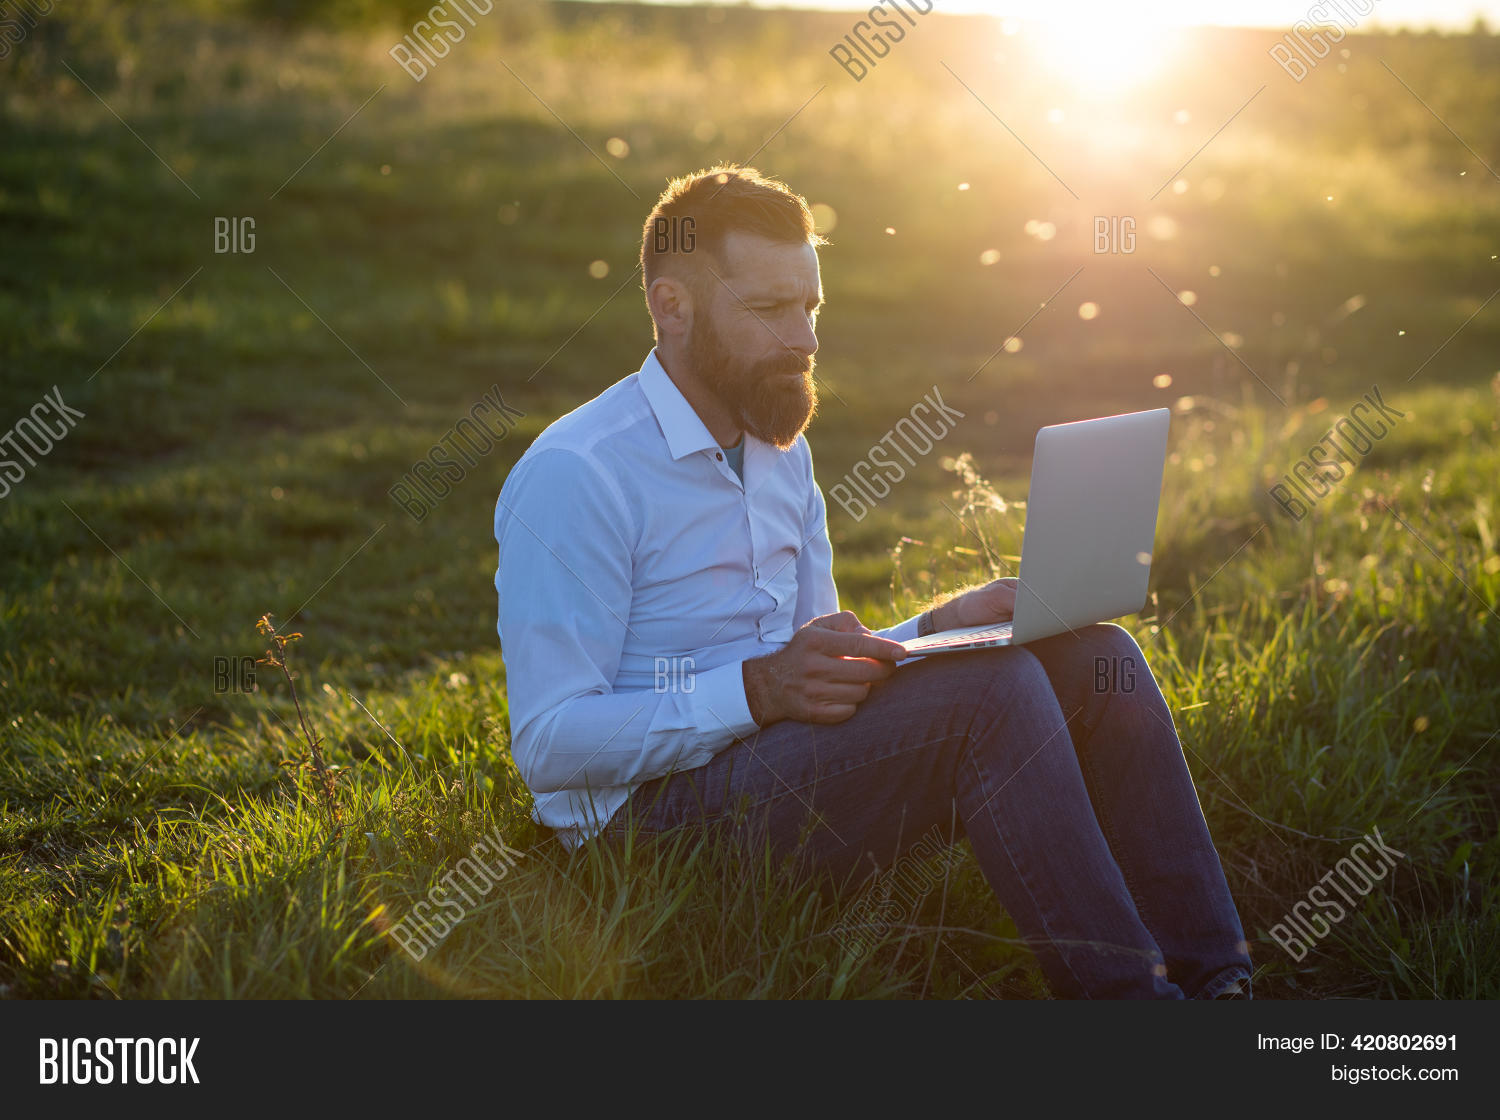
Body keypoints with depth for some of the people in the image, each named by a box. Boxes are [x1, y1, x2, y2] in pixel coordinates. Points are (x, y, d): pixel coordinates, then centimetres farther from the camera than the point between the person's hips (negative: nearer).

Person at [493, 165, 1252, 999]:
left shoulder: (782, 453, 15)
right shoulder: (573, 476, -13)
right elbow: (550, 744, -17)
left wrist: (940, 627, 1)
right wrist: (758, 690, -27)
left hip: (780, 759, 8)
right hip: (654, 812, -8)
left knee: (1096, 656, -7)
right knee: (990, 686, -27)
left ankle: (1214, 978, -11)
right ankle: (1128, 991, -20)